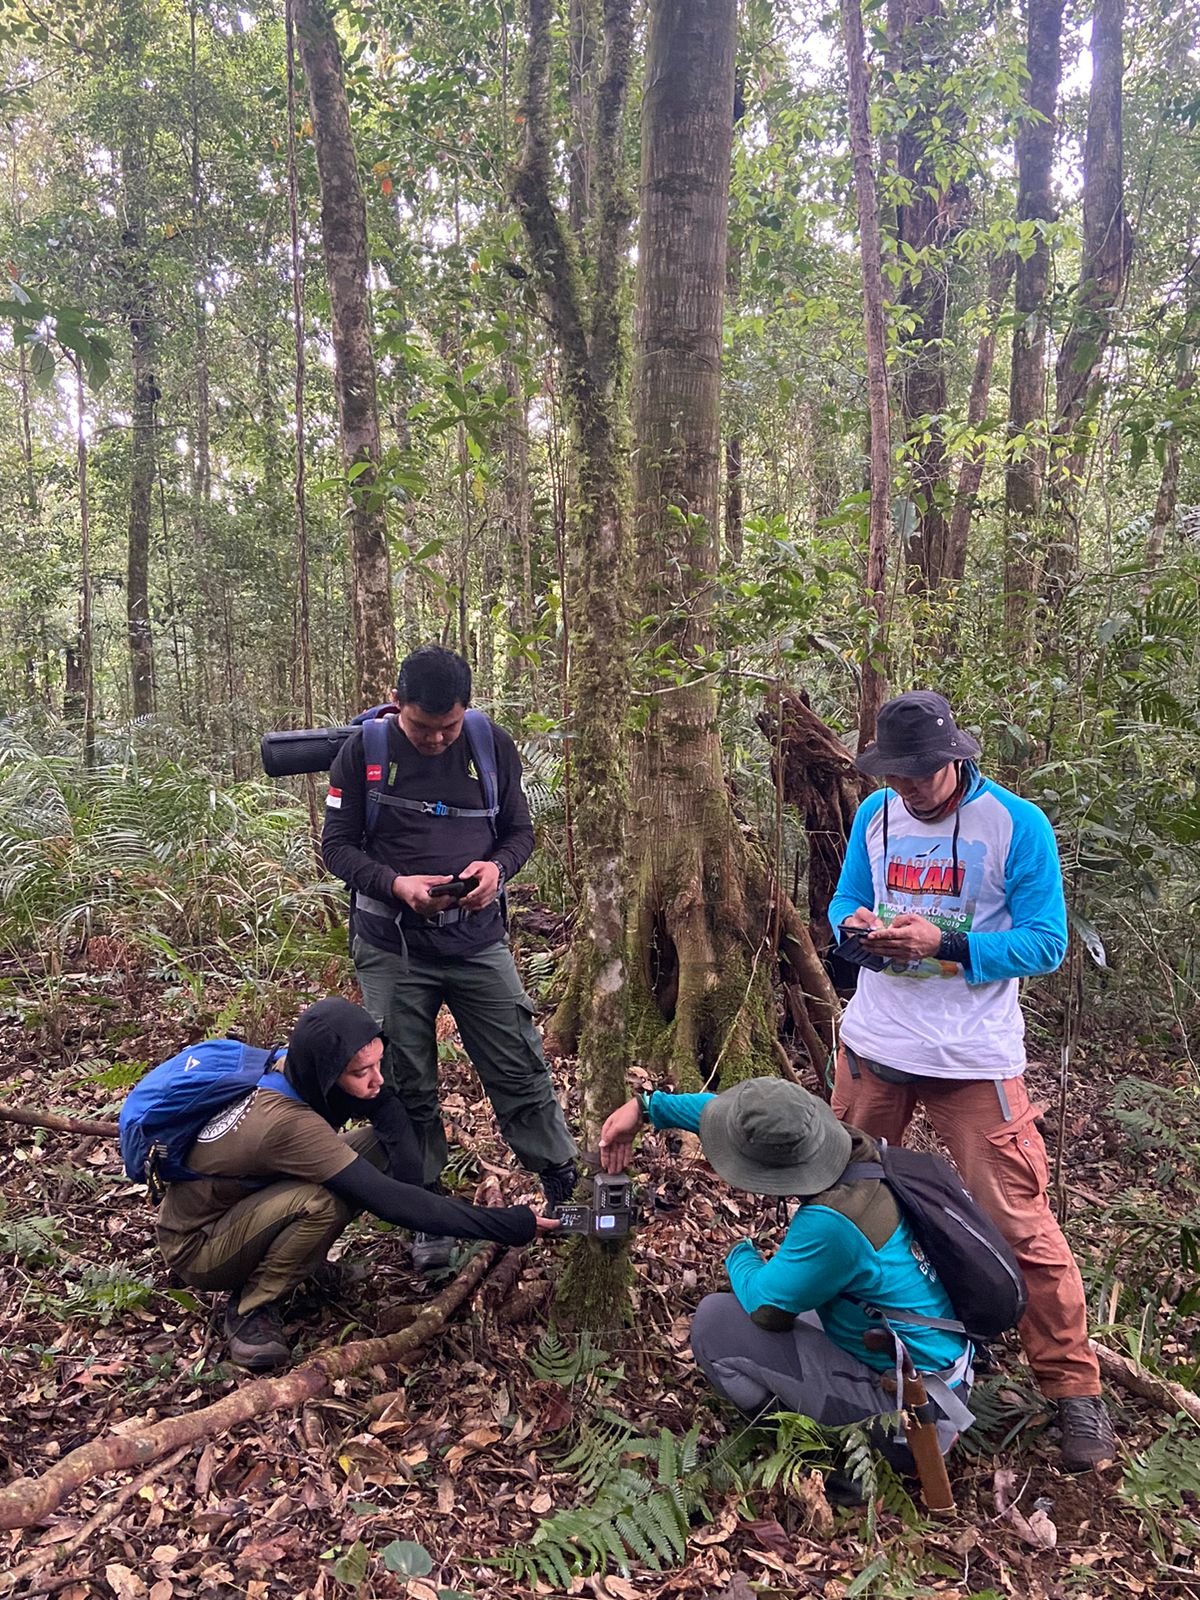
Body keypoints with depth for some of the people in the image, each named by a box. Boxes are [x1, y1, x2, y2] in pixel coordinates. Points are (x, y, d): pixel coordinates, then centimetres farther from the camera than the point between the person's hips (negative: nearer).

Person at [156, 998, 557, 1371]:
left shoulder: (293, 1068, -15)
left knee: (383, 1145, -9)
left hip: (243, 1199, 8)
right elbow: (390, 1201, -37)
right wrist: (512, 1224, -35)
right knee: (323, 1200, -36)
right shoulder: (289, 1124, -37)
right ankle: (251, 1307, -11)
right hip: (197, 1250, -8)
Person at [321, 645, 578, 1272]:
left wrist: (498, 867, -14)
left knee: (521, 1072, 3)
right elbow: (337, 845, -2)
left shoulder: (493, 746, -2)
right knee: (408, 1088, 7)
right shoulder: (363, 751, -7)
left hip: (477, 938, 1)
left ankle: (568, 1193, 20)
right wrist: (395, 883, -20)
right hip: (392, 947, -1)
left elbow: (519, 830, 8)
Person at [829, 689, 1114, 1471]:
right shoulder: (875, 815, 1)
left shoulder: (1018, 825, -13)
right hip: (874, 1043, 5)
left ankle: (1075, 1386, 19)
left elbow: (1047, 943, -13)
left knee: (1020, 1224, -1)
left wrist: (946, 944, -26)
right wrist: (854, 923, -15)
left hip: (973, 1056, -4)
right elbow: (846, 901, 10)